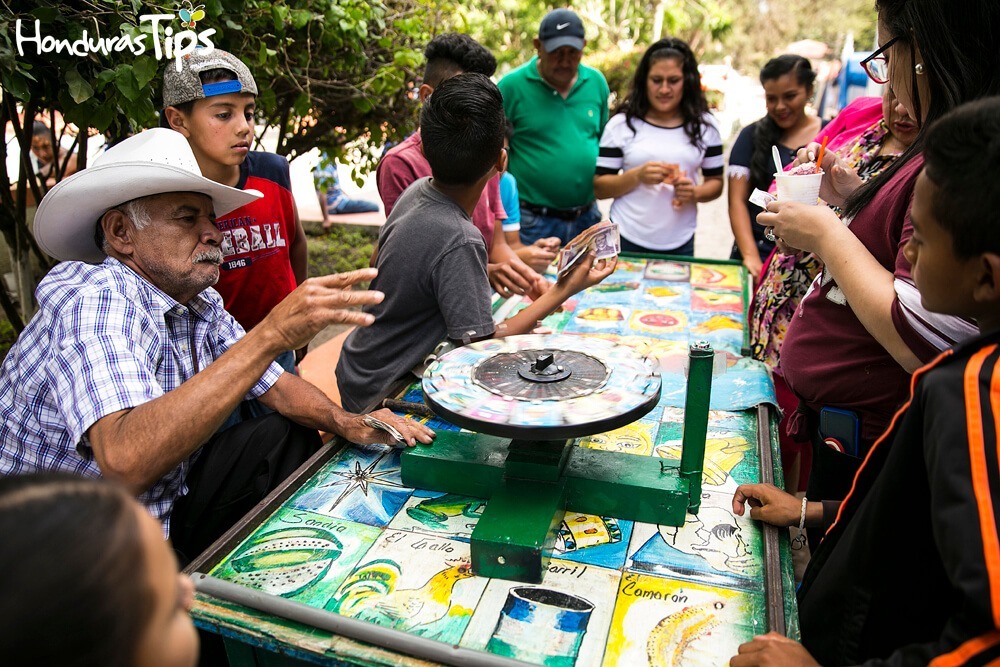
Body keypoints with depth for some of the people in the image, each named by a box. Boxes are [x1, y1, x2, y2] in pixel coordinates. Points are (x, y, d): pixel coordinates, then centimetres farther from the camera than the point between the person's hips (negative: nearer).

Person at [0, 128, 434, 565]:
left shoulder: (198, 301, -1)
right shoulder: (95, 301, -25)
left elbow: (273, 383, 10)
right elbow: (124, 462, -41)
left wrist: (345, 421, -9)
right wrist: (271, 334, -43)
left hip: (165, 504, 8)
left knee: (290, 436, 8)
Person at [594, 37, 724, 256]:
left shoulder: (704, 125, 3)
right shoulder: (622, 123, -2)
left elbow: (716, 182, 9)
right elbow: (600, 187, -2)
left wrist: (694, 193, -12)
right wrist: (637, 176, -19)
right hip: (627, 241, -1)